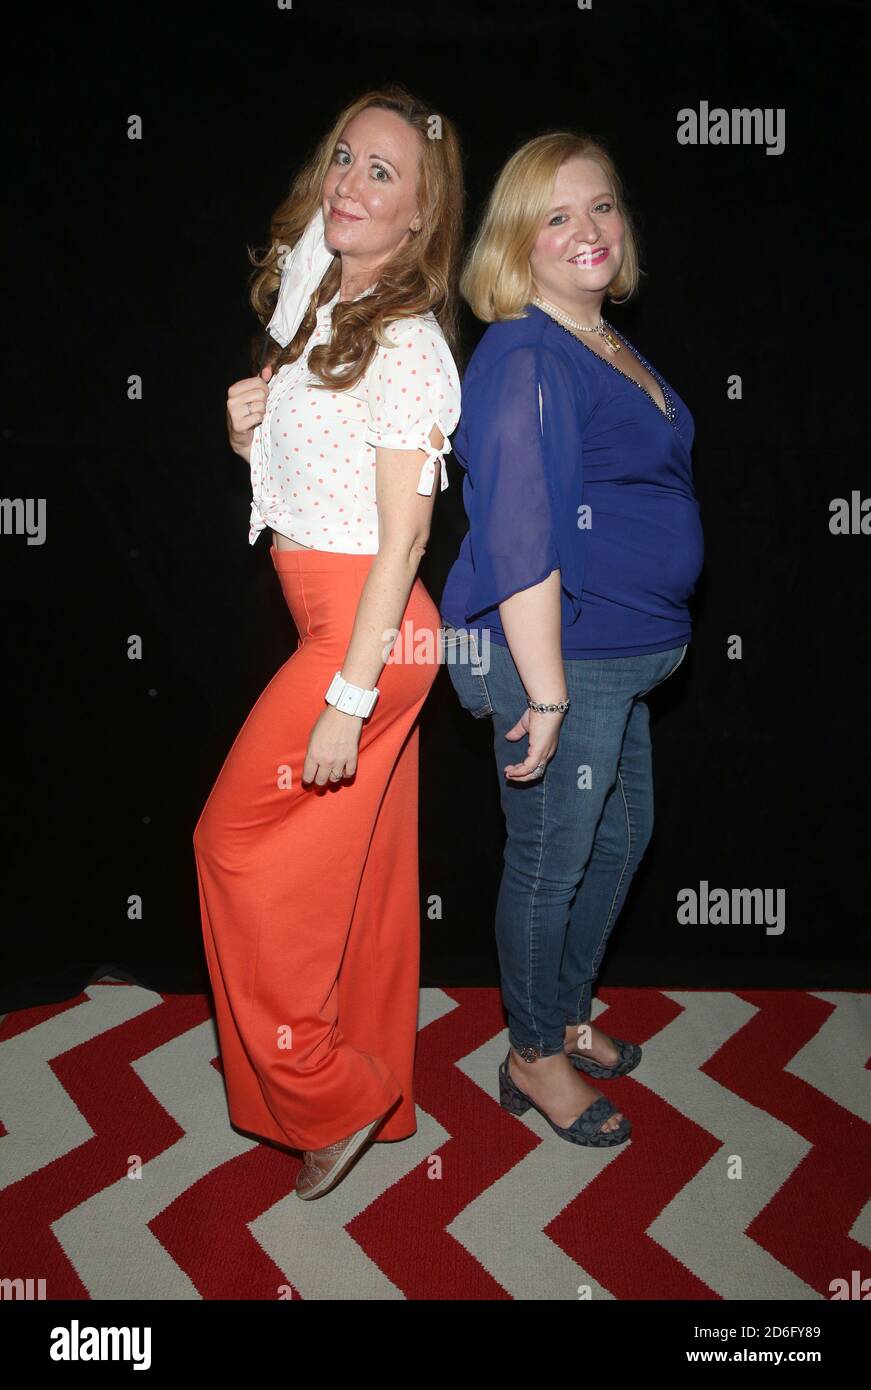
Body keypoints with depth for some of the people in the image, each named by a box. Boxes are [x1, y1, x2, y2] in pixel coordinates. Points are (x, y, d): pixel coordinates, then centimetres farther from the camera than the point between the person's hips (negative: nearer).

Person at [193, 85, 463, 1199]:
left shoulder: (404, 342, -14)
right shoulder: (315, 309, 13)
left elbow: (404, 533, -18)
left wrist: (347, 696, -20)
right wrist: (247, 429, 0)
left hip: (365, 628, -8)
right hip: (326, 617, 9)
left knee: (240, 841, 0)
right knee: (358, 869, 15)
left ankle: (326, 1096, 17)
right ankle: (374, 1090, 31)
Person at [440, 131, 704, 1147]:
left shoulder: (612, 346, 13)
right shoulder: (525, 359, -17)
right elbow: (518, 541, -23)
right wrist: (545, 694, -24)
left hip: (622, 656, 10)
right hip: (561, 657, -10)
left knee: (622, 837, 22)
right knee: (550, 862, 6)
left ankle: (567, 1014, 43)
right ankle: (534, 1058, 29)